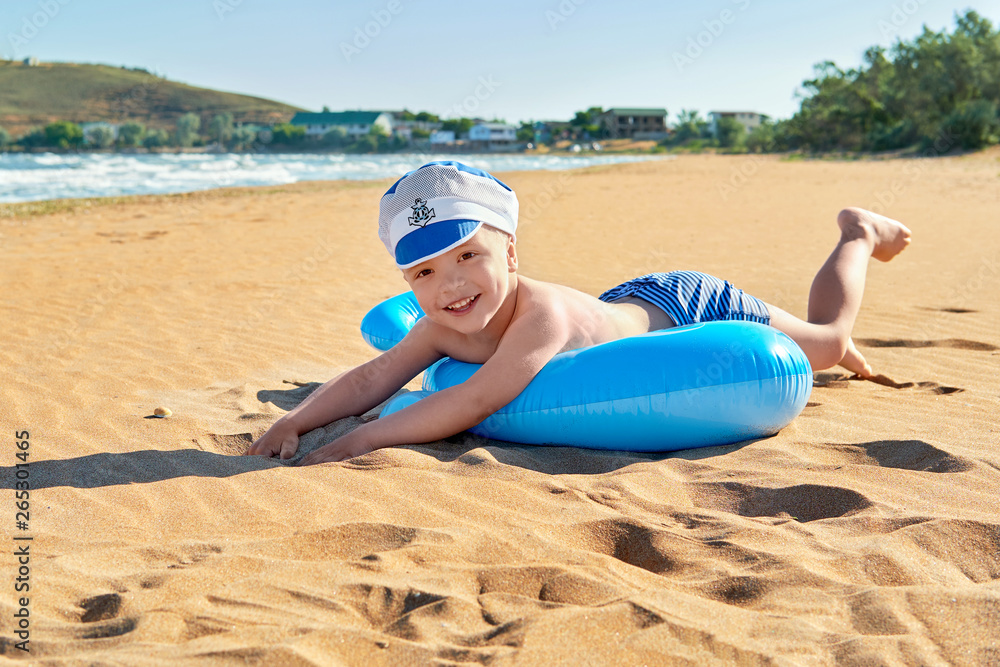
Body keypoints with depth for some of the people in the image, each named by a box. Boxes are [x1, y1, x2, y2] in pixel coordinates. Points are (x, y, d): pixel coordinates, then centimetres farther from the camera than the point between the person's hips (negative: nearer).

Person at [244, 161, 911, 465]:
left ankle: (857, 233, 43)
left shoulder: (542, 312, -46)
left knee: (829, 343, 18)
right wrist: (298, 422, -39)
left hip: (691, 308, -6)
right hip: (629, 303, 6)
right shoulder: (443, 326, -24)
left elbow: (476, 402, -52)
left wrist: (363, 439, -52)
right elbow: (375, 377, -24)